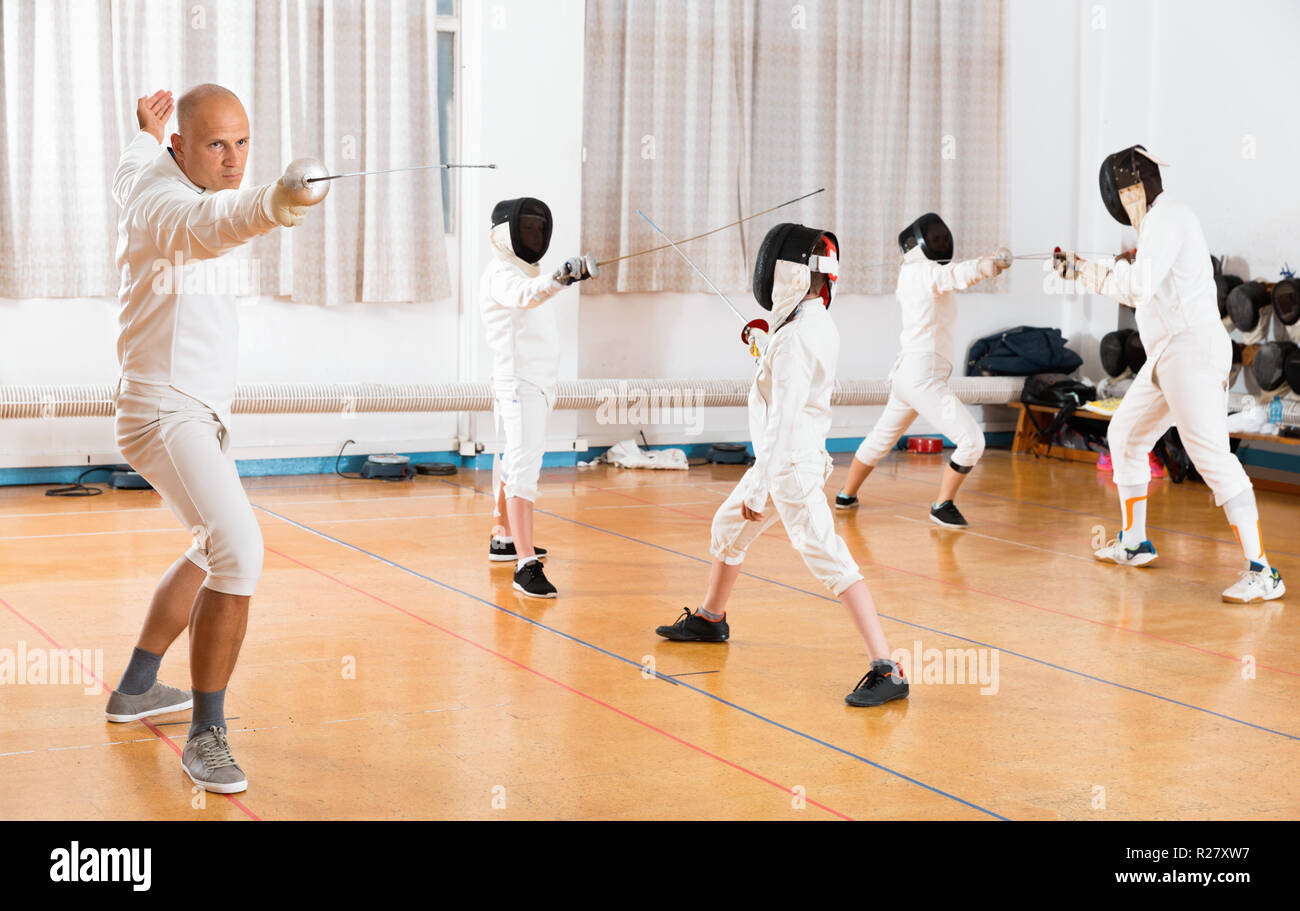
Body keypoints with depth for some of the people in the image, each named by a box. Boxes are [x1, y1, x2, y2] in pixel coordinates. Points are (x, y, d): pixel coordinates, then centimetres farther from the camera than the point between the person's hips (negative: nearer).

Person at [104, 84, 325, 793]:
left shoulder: (148, 170, 8)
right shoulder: (167, 204, -21)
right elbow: (220, 219, -47)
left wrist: (148, 129, 53)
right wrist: (279, 203, -66)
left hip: (197, 415, 11)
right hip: (166, 414, -11)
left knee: (217, 550, 26)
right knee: (238, 556, -28)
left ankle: (136, 688, 38)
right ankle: (206, 734, -19)